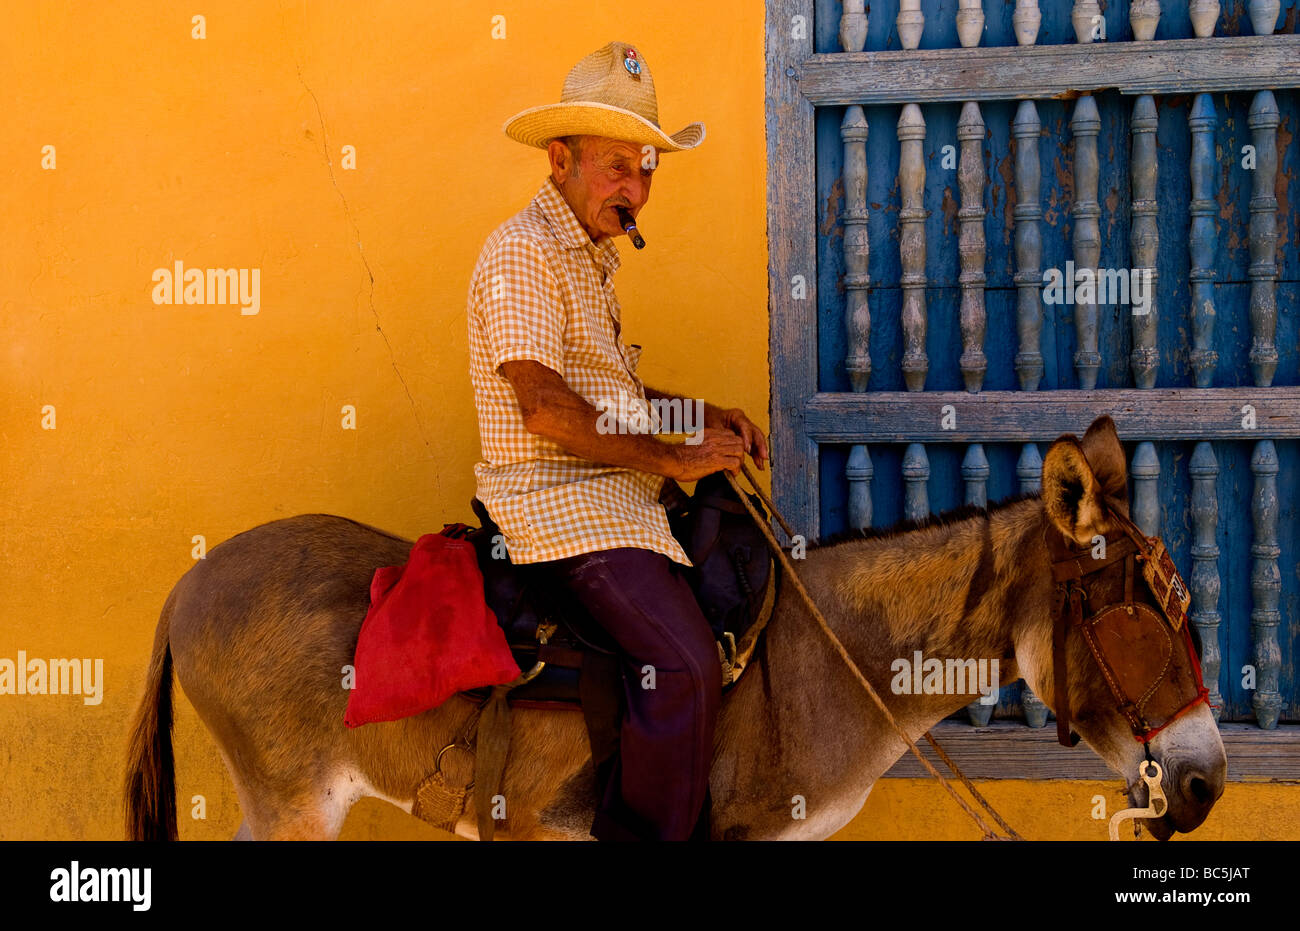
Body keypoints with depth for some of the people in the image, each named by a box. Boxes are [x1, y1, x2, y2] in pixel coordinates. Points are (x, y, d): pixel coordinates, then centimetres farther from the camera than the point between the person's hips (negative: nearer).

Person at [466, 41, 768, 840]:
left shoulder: (591, 255, 19)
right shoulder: (524, 251, -12)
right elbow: (545, 408, -21)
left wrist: (704, 418, 11)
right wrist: (669, 458, -16)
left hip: (615, 489, 10)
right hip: (560, 498, -10)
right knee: (685, 666, -24)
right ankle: (649, 834, -13)